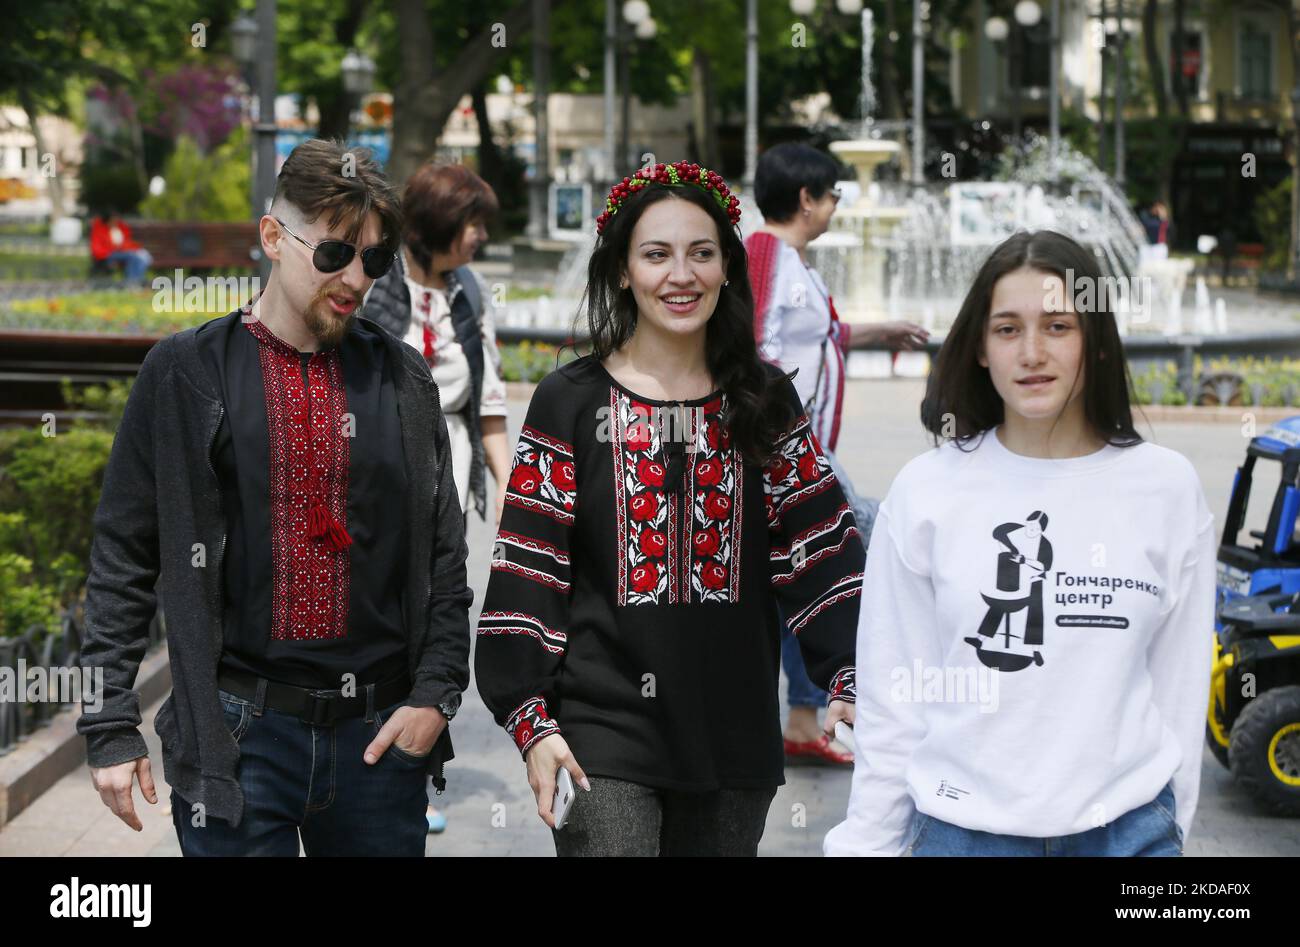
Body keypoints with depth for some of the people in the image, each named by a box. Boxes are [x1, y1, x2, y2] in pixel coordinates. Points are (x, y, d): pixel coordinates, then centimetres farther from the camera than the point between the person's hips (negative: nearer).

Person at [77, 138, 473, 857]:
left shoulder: (404, 378, 9)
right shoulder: (185, 373, 0)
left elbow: (443, 553, 12)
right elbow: (123, 556, 2)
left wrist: (436, 691, 1)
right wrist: (110, 725, -2)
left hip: (384, 735, 3)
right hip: (235, 738, -3)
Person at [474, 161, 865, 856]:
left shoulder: (765, 402, 7)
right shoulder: (571, 403, -1)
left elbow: (818, 552, 3)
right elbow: (525, 575, -3)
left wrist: (849, 680, -9)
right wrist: (531, 719, -10)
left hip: (735, 743, 3)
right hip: (606, 740, -3)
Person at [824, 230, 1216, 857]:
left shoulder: (1165, 489, -1)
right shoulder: (926, 492, -3)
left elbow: (1181, 684, 4)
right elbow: (892, 694, 1)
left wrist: (1170, 828, 5)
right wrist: (868, 841, 1)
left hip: (1126, 827, 0)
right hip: (963, 827, 0)